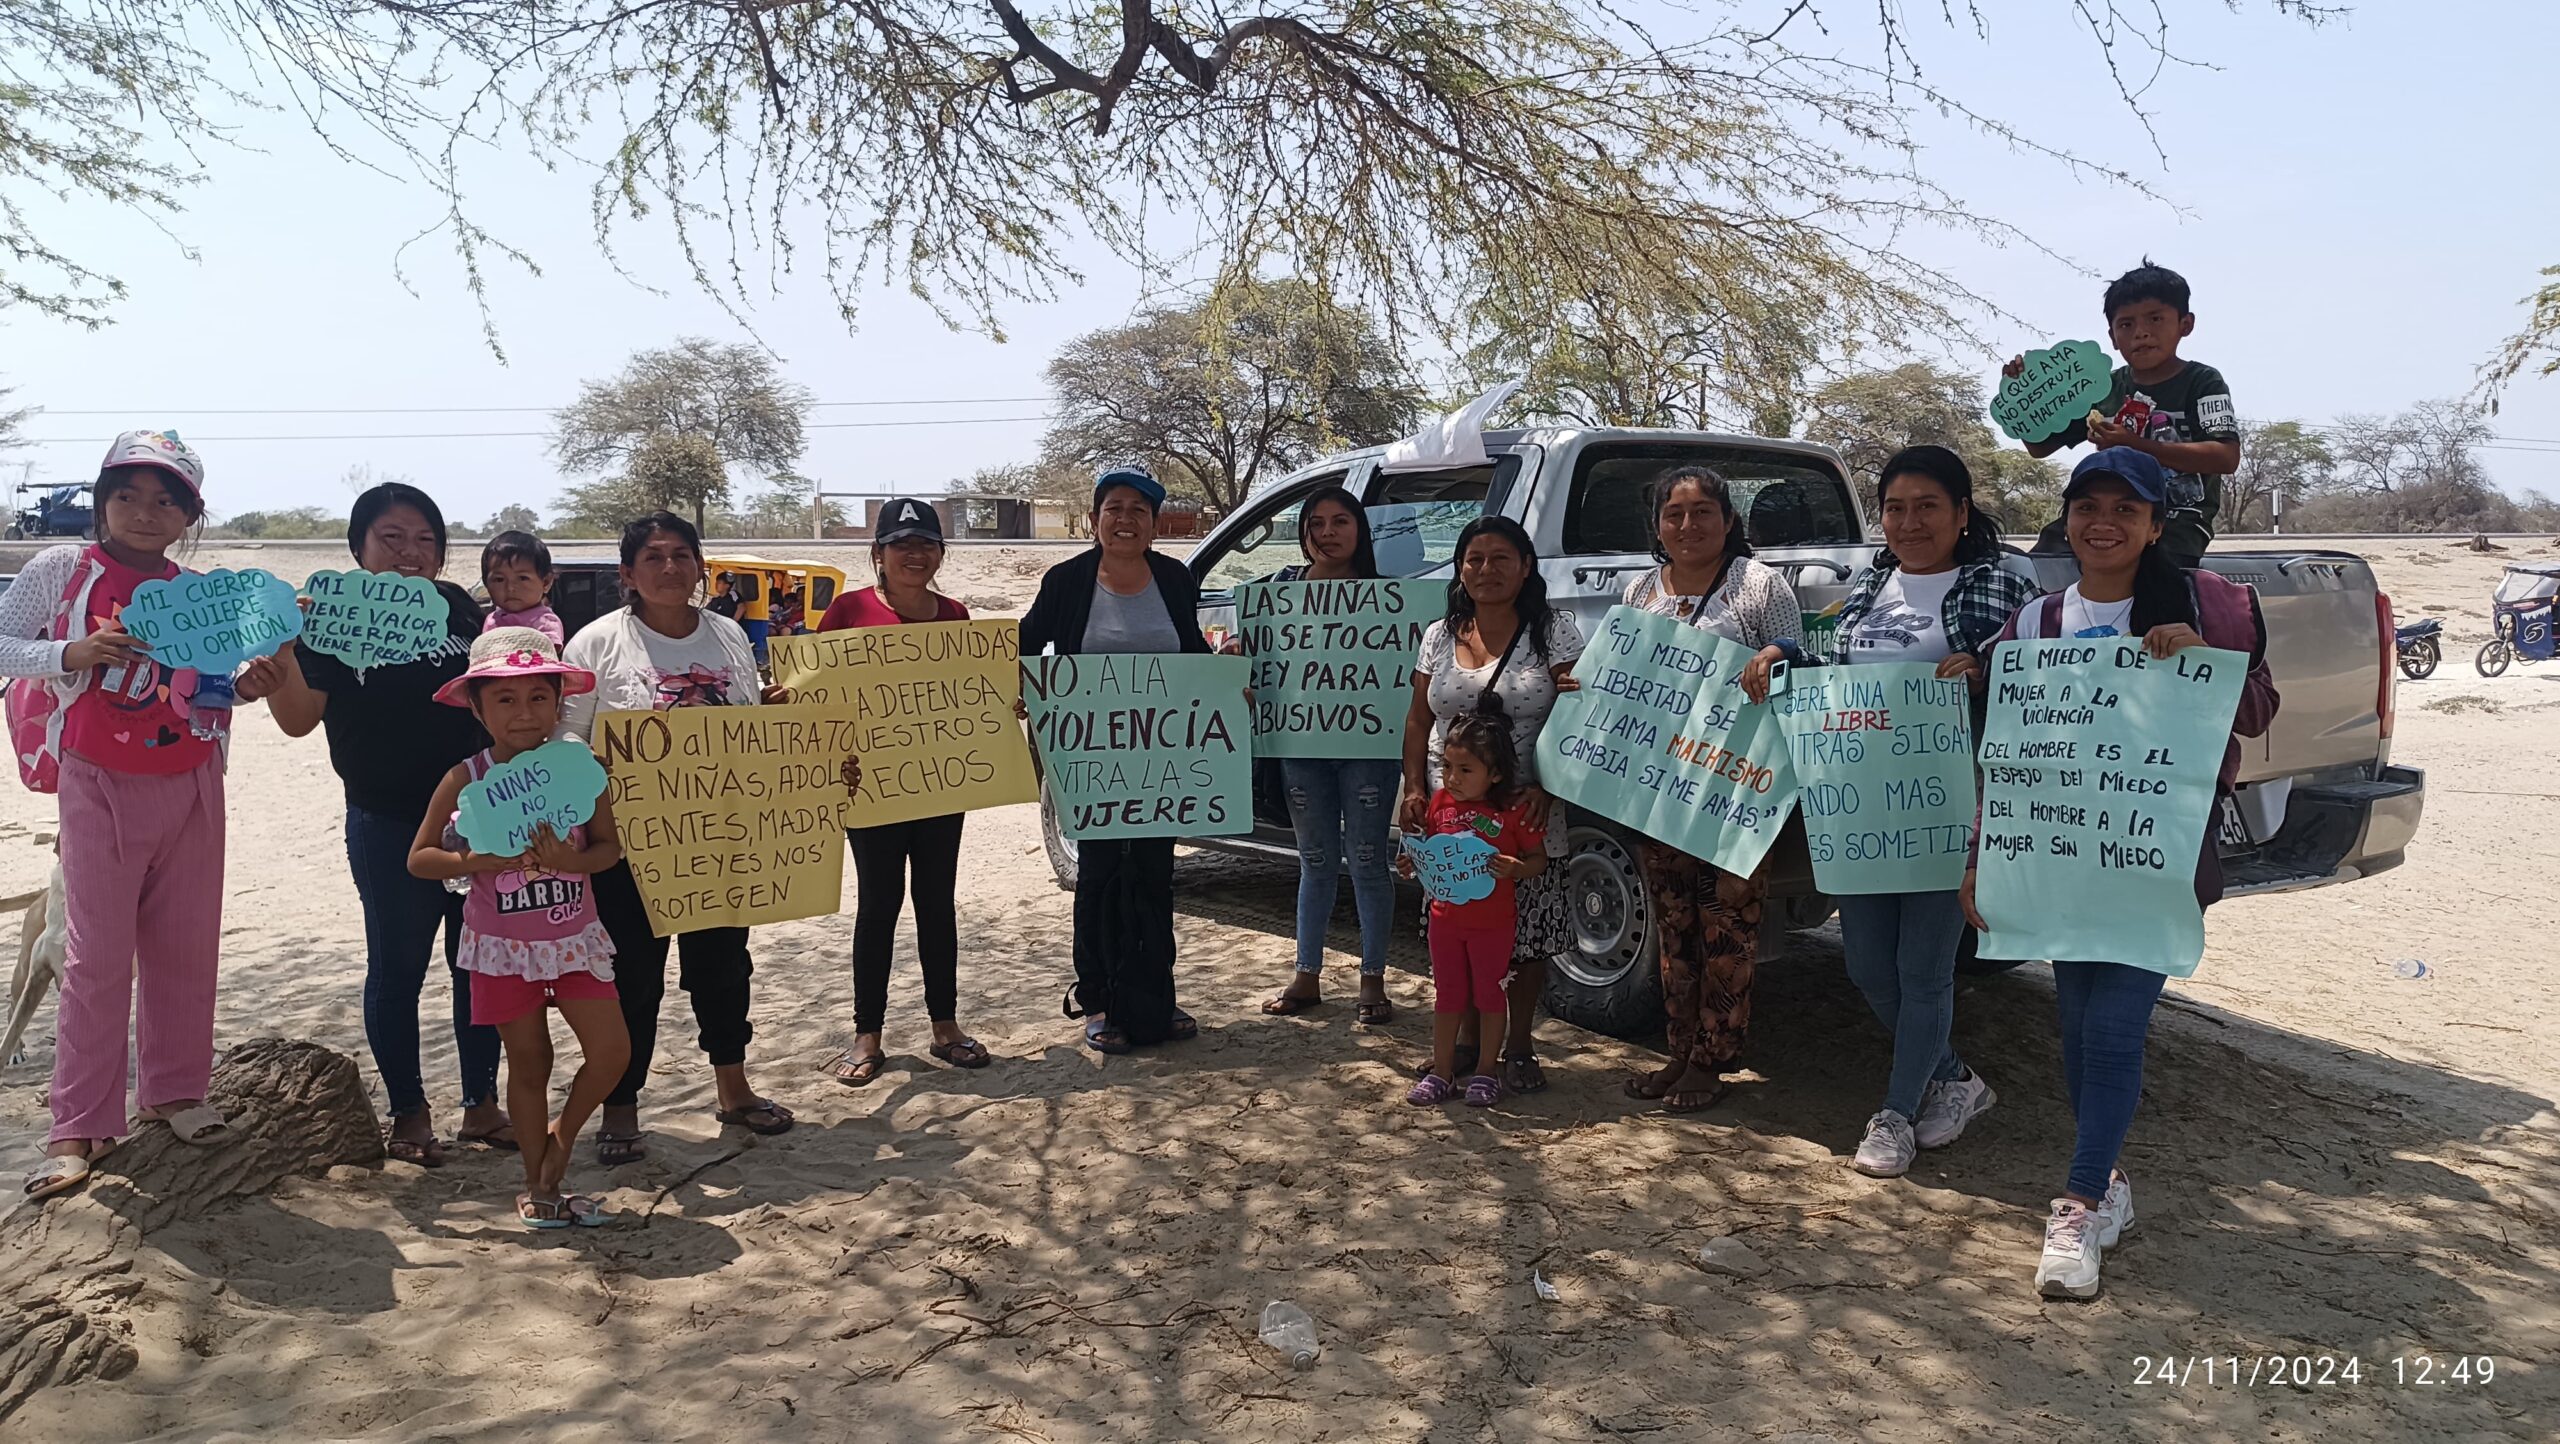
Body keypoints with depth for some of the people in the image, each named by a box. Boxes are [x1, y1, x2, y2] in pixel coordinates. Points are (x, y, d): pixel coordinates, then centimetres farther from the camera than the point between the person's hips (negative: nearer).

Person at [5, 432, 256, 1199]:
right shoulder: (63, 568, -3)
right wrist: (72, 653, -22)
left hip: (192, 787, 4)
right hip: (103, 789, -4)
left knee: (186, 946, 10)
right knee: (99, 955, -1)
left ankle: (174, 1088, 26)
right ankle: (78, 1127, 8)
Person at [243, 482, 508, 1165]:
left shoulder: (457, 606, 3)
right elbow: (300, 719, -7)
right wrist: (279, 675, -27)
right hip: (387, 827, -3)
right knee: (397, 968, 8)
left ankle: (482, 1103, 24)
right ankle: (408, 1112, 22)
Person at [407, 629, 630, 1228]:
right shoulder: (466, 780, -9)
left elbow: (609, 847, -1)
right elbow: (419, 858, -5)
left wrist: (570, 859, -22)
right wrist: (478, 860, -22)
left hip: (575, 938, 2)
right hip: (503, 946, -2)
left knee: (611, 1051, -2)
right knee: (529, 1063, 9)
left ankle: (561, 1138, 25)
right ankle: (538, 1183, 25)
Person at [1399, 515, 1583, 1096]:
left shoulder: (1553, 632, -3)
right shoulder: (1439, 636, 9)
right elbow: (1418, 722, 12)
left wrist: (1547, 789, -20)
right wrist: (1414, 788, -1)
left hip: (1526, 810, -3)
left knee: (1528, 932, 2)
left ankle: (1518, 1046, 18)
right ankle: (1467, 1038, 24)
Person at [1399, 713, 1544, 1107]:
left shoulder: (1513, 810, -14)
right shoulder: (1440, 802, 0)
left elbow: (1539, 859, -8)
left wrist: (1514, 868, -27)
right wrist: (1413, 864, -7)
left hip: (1494, 922, -4)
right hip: (1446, 916, 4)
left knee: (1489, 995, 10)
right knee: (1448, 995, 14)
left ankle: (1486, 1074, 23)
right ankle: (1441, 1072, 24)